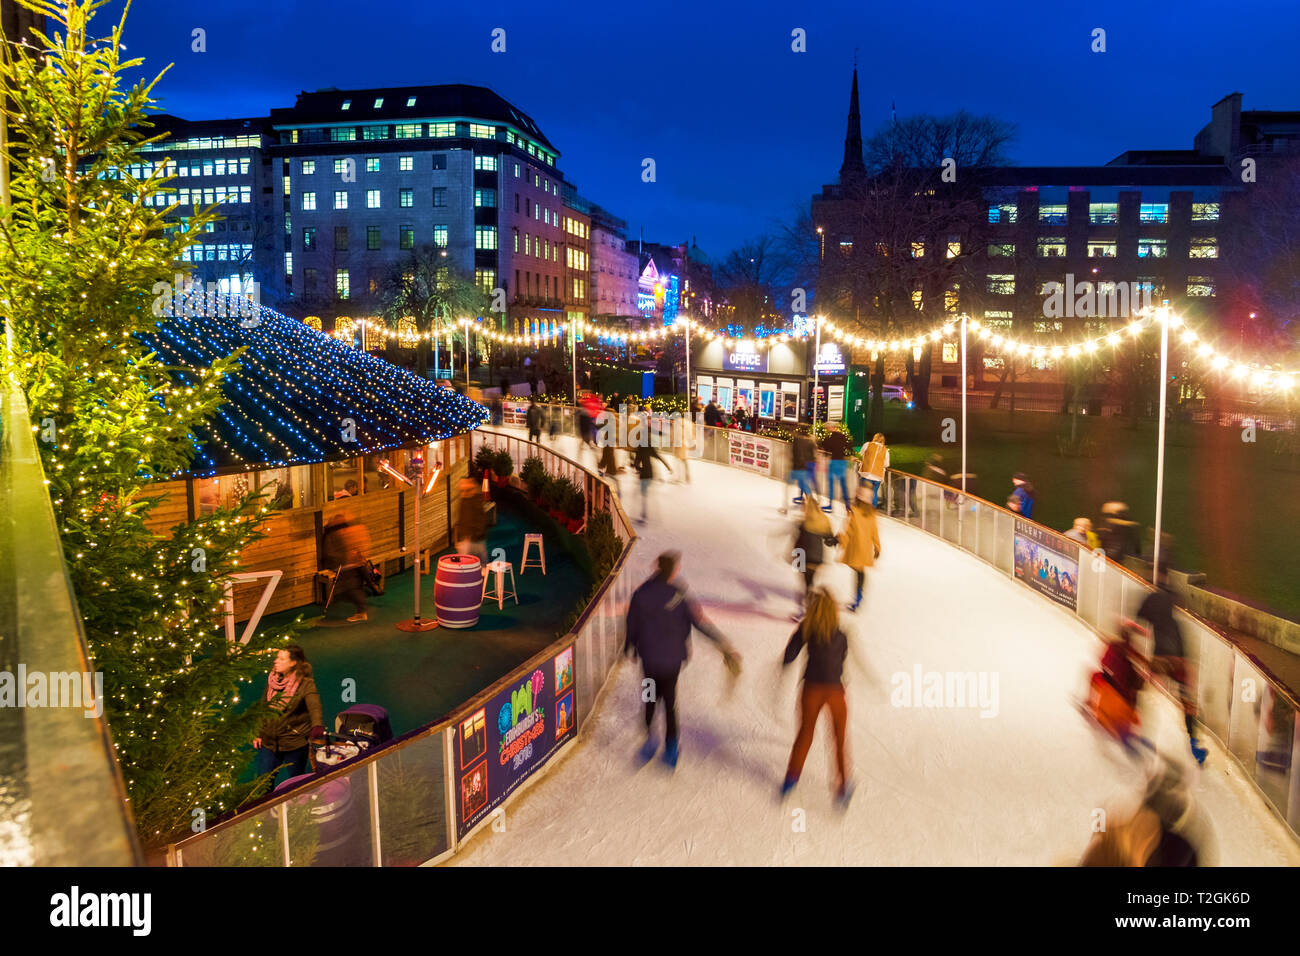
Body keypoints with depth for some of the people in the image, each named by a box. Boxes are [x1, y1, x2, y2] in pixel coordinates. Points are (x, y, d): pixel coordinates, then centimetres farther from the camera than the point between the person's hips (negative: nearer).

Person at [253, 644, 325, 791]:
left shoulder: (306, 684, -15)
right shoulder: (272, 680, 3)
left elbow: (314, 707, -30)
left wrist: (317, 726, -50)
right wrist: (258, 733, 11)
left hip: (295, 745, -5)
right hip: (269, 742, 5)